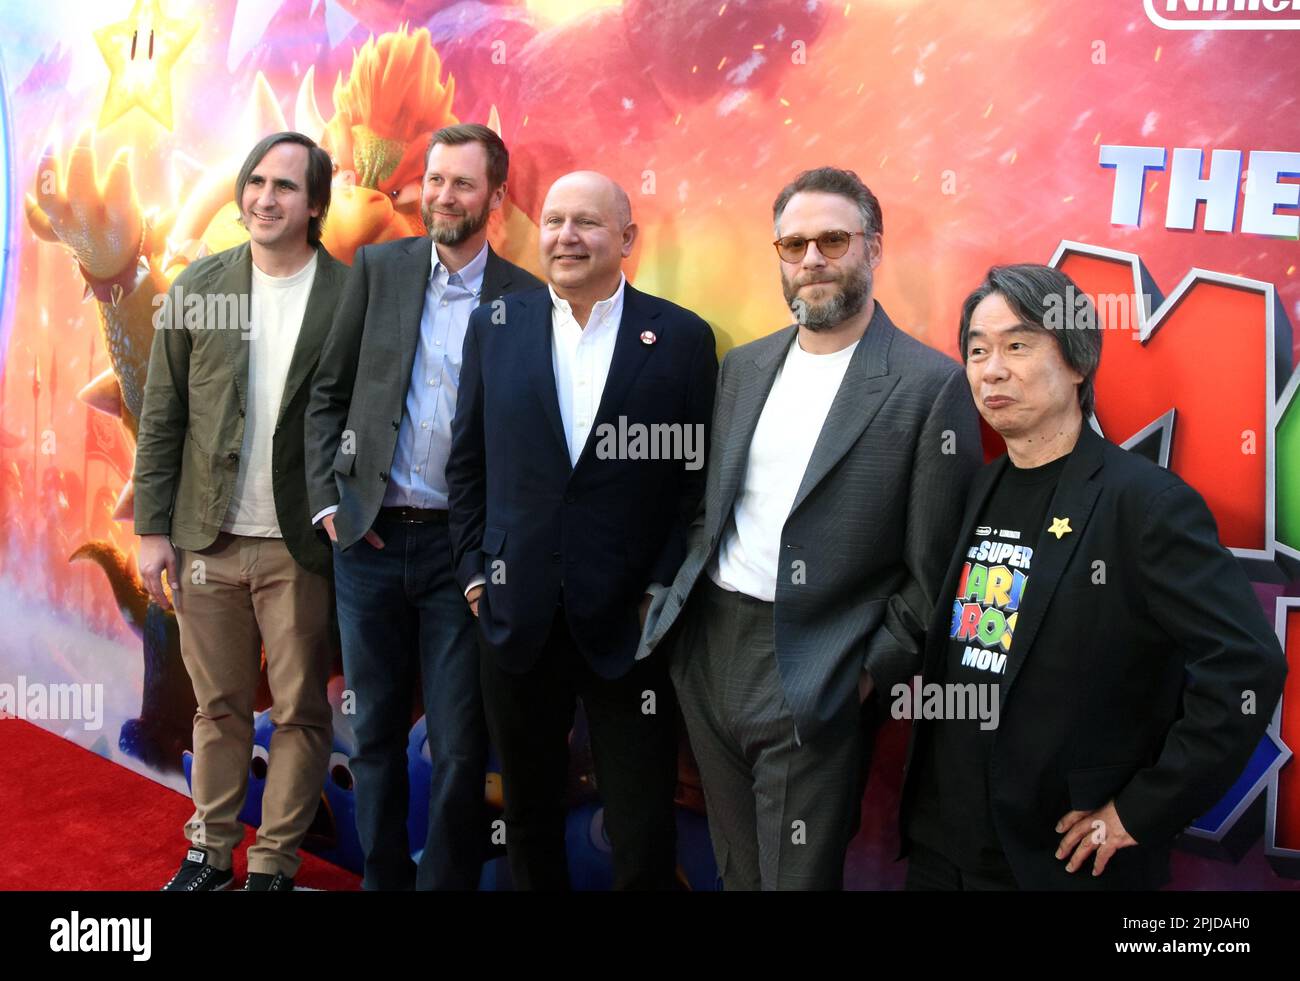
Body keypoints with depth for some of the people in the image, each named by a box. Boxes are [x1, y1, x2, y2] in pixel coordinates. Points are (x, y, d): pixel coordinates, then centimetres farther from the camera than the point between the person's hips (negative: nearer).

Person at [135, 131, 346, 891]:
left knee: (301, 711, 7)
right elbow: (163, 417, 6)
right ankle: (210, 851, 30)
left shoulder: (351, 297, -4)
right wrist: (154, 528, 3)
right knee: (219, 707, 14)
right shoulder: (199, 287, 4)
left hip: (302, 546, -2)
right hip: (208, 541, 3)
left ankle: (275, 863, 23)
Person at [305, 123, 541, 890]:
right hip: (369, 538, 2)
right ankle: (382, 875, 31)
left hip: (460, 546, -2)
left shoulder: (526, 299, -2)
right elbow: (329, 394, 8)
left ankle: (447, 879, 21)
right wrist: (327, 499, 0)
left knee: (459, 746, 3)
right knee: (376, 731, 14)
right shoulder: (379, 267, 4)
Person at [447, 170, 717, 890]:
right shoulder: (495, 328, 4)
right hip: (517, 612, 3)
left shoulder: (681, 338, -3)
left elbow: (698, 475, -2)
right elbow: (467, 461, 9)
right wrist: (474, 568, 4)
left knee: (642, 829, 8)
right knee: (528, 810, 18)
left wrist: (665, 589, -7)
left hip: (629, 618, -2)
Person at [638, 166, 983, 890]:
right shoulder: (745, 366, 10)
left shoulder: (932, 385, -10)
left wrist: (873, 672, -11)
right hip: (706, 647, 6)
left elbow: (936, 568, -10)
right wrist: (679, 594, 7)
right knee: (737, 870, 20)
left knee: (797, 876, 6)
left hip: (811, 680, -5)